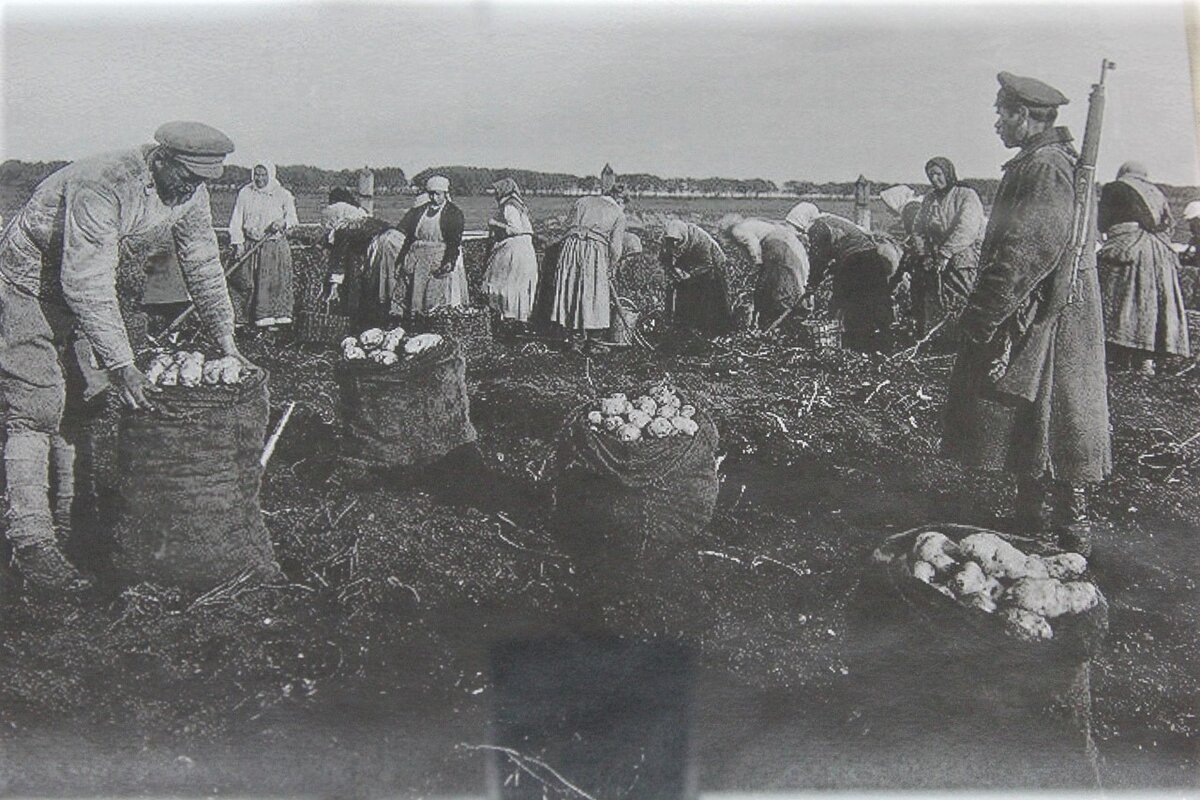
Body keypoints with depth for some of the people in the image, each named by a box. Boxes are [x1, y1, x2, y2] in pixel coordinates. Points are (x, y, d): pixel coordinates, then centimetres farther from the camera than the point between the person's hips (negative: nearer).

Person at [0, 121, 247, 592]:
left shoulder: (189, 193, -10)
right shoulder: (102, 186, -34)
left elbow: (203, 268, 0)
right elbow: (87, 285, -36)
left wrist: (226, 342, -3)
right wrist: (121, 366, -40)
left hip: (86, 289, 8)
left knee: (86, 401, 7)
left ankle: (71, 514, 17)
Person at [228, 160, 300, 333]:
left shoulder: (283, 195, 3)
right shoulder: (245, 193, 5)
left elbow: (293, 218, 4)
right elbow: (236, 220, 4)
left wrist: (283, 223, -19)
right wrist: (238, 243, -5)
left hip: (276, 246, -1)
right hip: (250, 245, 1)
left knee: (275, 281, -5)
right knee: (250, 283, -2)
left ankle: (273, 319, 0)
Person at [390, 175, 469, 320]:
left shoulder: (454, 212, 3)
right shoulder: (420, 210, 17)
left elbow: (455, 241, -7)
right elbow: (409, 235, 16)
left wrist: (450, 261, -20)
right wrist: (402, 258, 7)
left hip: (441, 256, -4)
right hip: (418, 253, 5)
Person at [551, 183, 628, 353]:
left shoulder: (583, 201, 19)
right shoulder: (618, 214, 9)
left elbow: (570, 226, 14)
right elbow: (616, 248, 2)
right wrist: (610, 270, 12)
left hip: (571, 245, 3)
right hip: (595, 251, -3)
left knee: (572, 293, 10)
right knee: (595, 296, 5)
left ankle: (576, 339, 15)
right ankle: (593, 342, 8)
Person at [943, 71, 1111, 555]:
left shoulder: (1047, 168, -17)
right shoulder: (1034, 164, 15)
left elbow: (1024, 255, -23)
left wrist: (983, 317, -20)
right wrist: (983, 314, 19)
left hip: (1047, 327, -10)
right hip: (1027, 321, 10)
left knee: (1059, 427, -2)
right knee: (1027, 427, 15)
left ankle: (1071, 534, 8)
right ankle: (1031, 523, 25)